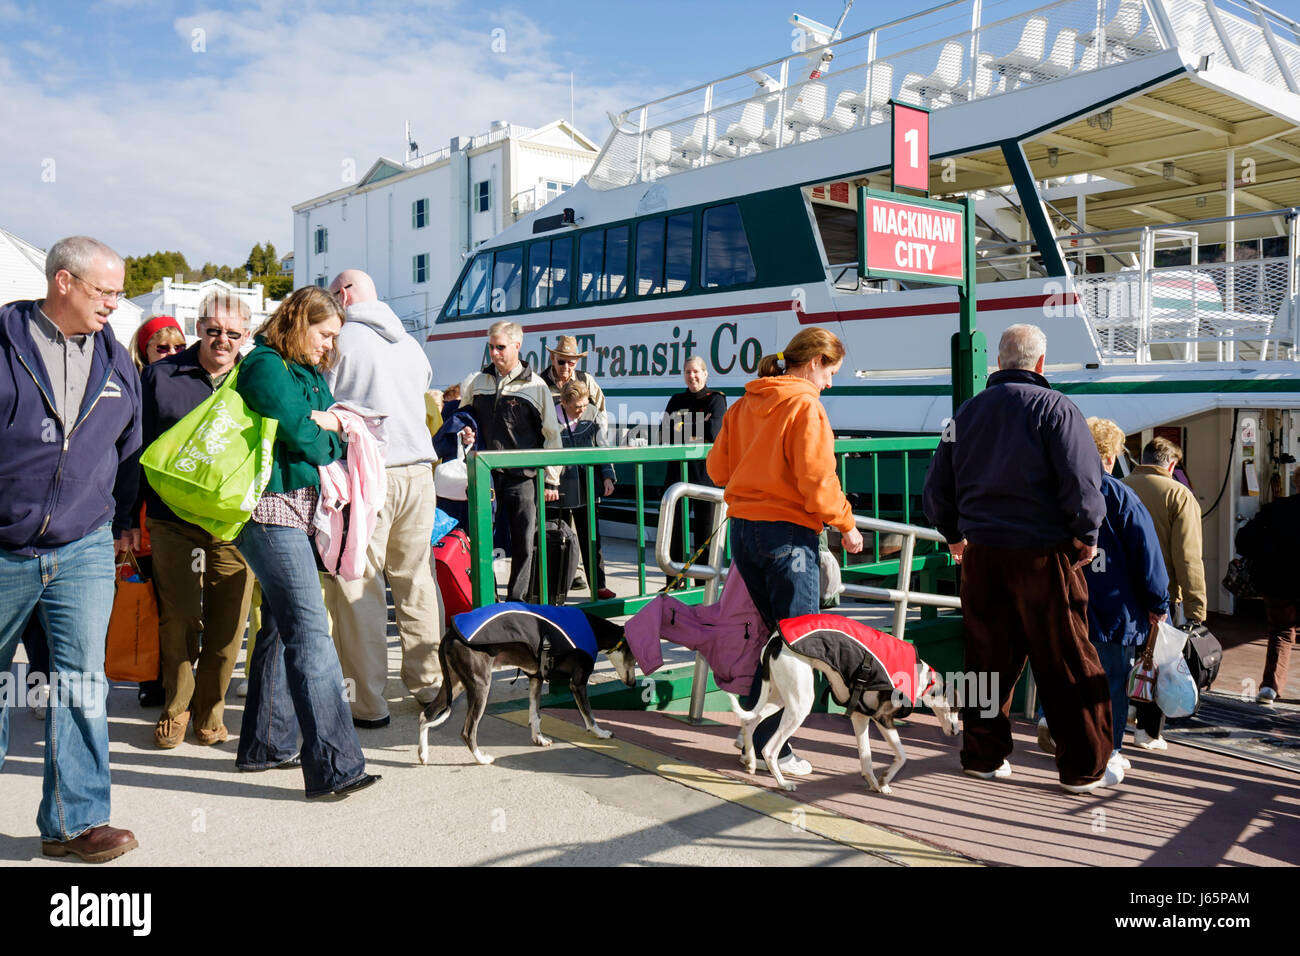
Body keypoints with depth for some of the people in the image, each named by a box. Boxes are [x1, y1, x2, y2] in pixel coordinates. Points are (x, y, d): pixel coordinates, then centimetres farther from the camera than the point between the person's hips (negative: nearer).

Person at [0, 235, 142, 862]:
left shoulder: (115, 361, 9)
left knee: (81, 683, 0)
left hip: (83, 551, 2)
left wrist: (123, 522, 20)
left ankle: (74, 821, 7)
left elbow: (129, 448, 19)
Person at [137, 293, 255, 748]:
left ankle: (210, 712, 19)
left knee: (227, 623, 3)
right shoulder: (161, 376, 8)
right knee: (178, 618, 1)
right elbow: (140, 446, 10)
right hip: (173, 520, 0)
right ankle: (175, 708, 20)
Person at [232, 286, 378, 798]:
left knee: (281, 625, 15)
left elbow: (336, 442, 17)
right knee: (309, 628, -16)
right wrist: (327, 432, 2)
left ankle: (265, 745, 27)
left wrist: (325, 428, -4)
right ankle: (333, 766, -17)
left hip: (298, 508, 10)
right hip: (271, 508, -10)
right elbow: (300, 435, -18)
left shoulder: (311, 373, 19)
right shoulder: (265, 366, -10)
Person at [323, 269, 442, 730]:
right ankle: (427, 682, 22)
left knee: (357, 584, -1)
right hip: (418, 469, 6)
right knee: (414, 577, 14)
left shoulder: (341, 339, -3)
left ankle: (370, 703, 1)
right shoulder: (410, 343, 17)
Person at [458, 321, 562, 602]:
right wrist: (464, 432, 0)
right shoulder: (477, 381, 10)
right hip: (485, 474, 3)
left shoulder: (535, 386, 1)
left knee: (524, 545, 1)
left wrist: (552, 480, 1)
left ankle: (517, 602, 11)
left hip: (522, 476, -3)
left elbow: (551, 436, 3)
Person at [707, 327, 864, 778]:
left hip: (743, 530, 8)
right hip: (788, 534, -8)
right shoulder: (805, 406, -11)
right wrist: (846, 525, -5)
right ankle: (771, 746, 2)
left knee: (772, 634, 19)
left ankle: (755, 731, 23)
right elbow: (816, 478, -17)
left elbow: (718, 466, 14)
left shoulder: (743, 404, 11)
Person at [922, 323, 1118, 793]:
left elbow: (937, 489, 14)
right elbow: (1081, 480, -14)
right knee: (1067, 664, 4)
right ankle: (1084, 768, 11)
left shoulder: (966, 412, 10)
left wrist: (955, 535, 26)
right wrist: (1087, 534, 0)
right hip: (1044, 553, -5)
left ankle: (983, 755, 21)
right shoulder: (1054, 407, -7)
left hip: (982, 553, 5)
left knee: (987, 658, 13)